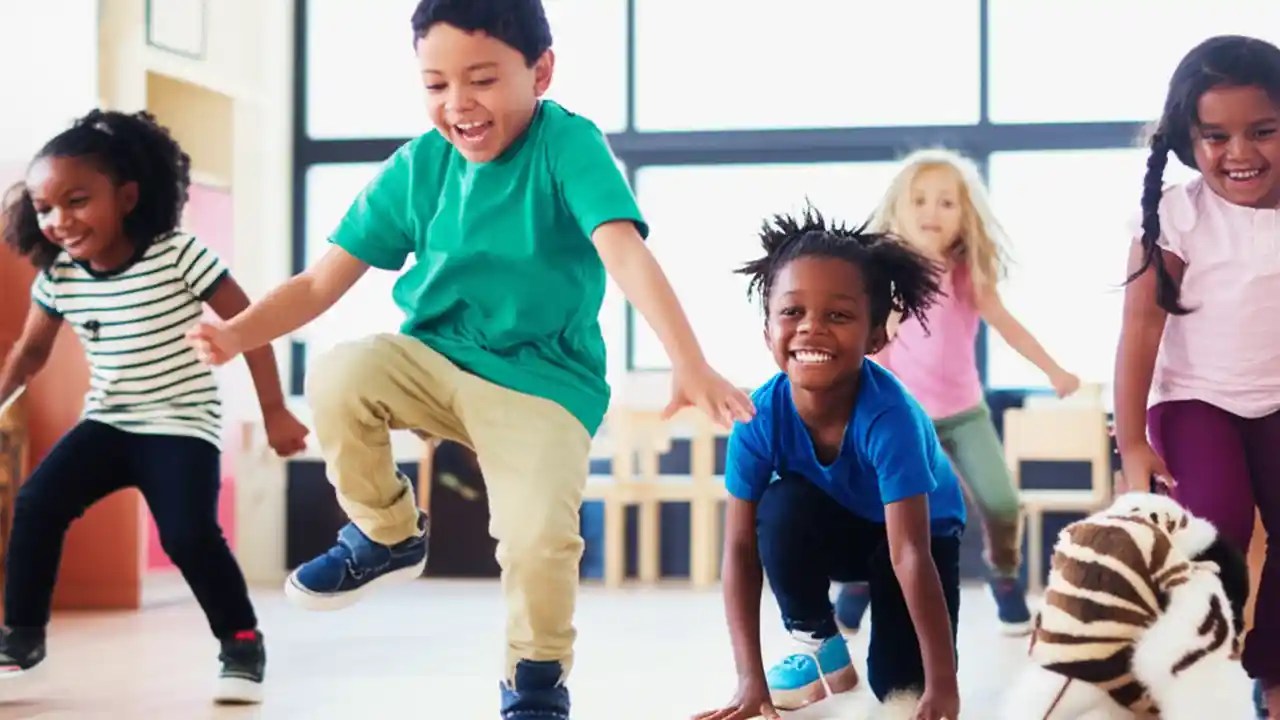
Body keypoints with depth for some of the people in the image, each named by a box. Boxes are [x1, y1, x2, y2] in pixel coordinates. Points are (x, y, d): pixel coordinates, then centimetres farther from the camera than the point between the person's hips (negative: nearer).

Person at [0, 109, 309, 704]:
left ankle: (242, 642, -3)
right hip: (108, 424, 5)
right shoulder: (56, 279, -3)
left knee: (187, 533, -23)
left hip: (182, 426, -5)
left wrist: (274, 412, -10)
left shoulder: (178, 256, -18)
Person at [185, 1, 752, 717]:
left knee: (539, 536, -26)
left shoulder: (569, 144, -16)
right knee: (338, 378, -27)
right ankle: (389, 535, 2)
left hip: (543, 382, -4)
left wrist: (690, 365, -47)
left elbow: (626, 255, -32)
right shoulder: (418, 165, -3)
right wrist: (238, 333, -22)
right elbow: (322, 282, -3)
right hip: (434, 359, 4)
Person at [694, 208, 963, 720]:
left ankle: (866, 599, 18)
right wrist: (750, 678, -30)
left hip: (921, 530, -2)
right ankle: (819, 646, -6)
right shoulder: (760, 417, -28)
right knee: (783, 509, -32)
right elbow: (741, 546, -25)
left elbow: (910, 554, -40)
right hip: (835, 529, 2)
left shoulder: (889, 416, -39)